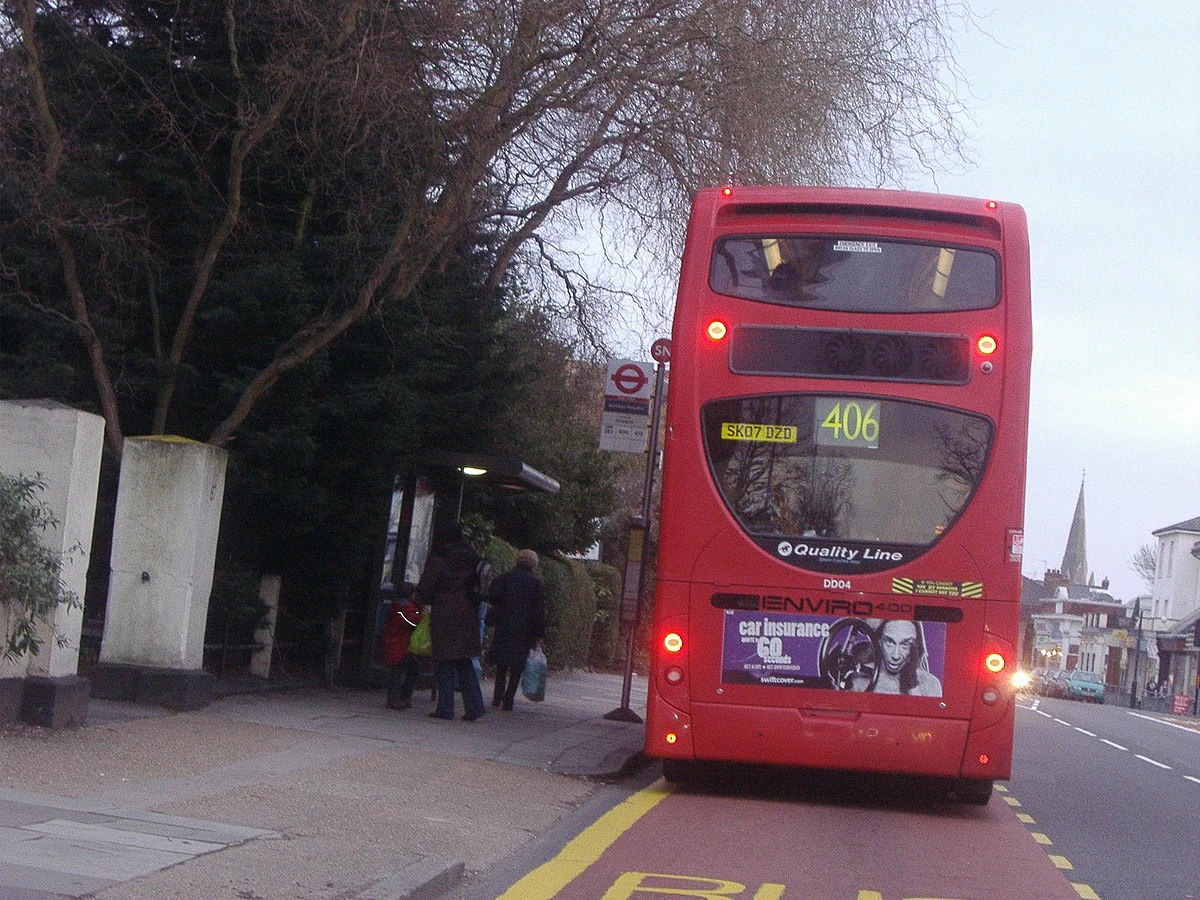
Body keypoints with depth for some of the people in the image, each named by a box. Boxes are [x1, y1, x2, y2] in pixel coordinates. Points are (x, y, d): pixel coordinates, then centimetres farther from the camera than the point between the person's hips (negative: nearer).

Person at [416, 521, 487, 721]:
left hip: (444, 617, -5)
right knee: (464, 662, 11)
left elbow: (423, 591, -5)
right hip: (468, 617, 5)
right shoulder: (473, 559, 8)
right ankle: (474, 706, 1)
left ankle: (445, 708, 1)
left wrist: (429, 602, 15)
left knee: (443, 663, 2)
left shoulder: (437, 561, -8)